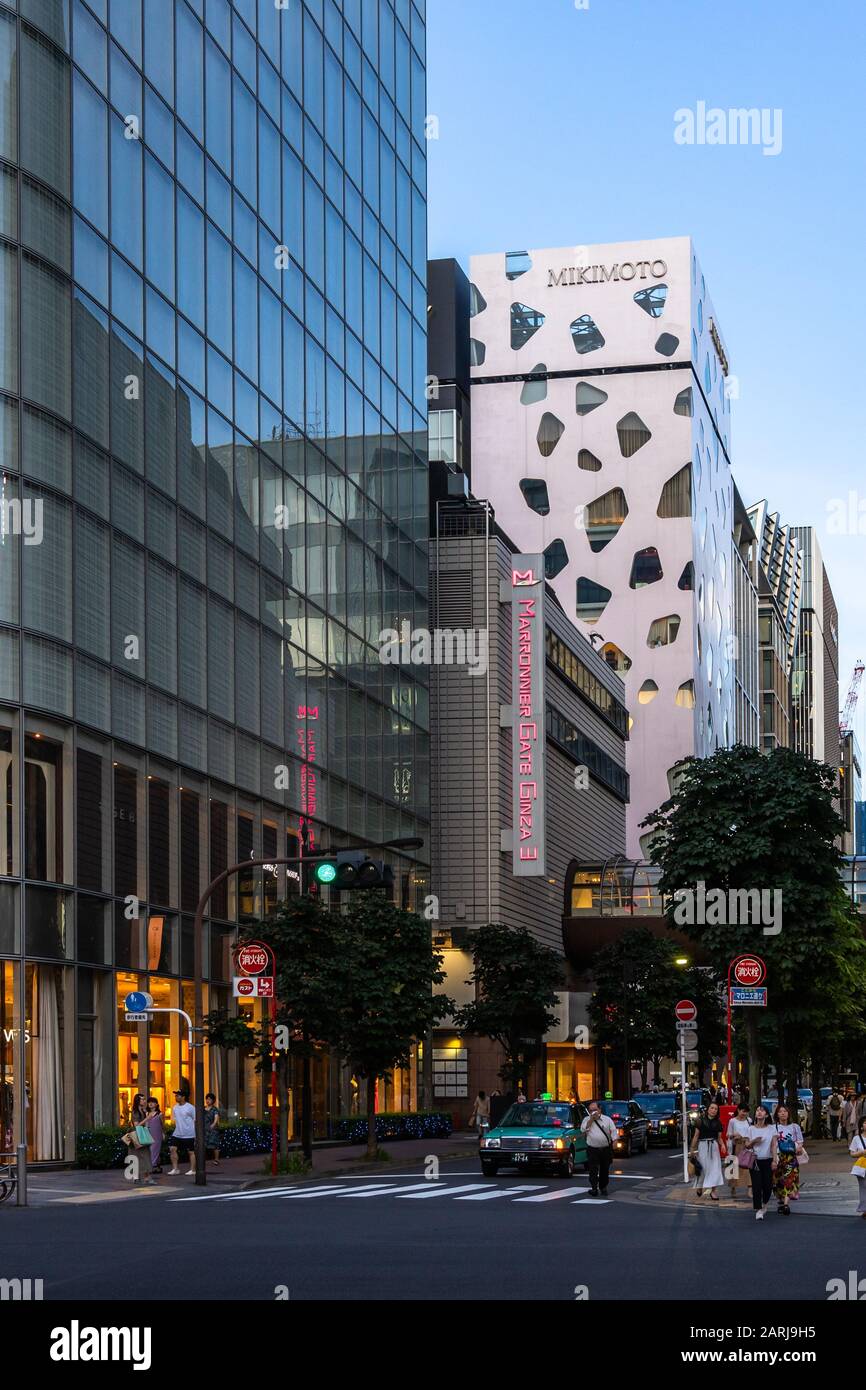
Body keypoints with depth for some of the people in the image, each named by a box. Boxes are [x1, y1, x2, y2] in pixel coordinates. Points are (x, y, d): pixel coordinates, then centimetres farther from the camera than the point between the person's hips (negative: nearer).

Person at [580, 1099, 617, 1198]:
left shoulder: (607, 1119, 9)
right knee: (593, 1170, -12)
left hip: (606, 1149, 1)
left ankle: (603, 1187, 24)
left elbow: (613, 1130, 3)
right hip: (592, 1149, -1)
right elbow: (583, 1130, -6)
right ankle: (594, 1188, -15)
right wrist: (591, 1119, -7)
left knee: (605, 1170, 9)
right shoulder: (586, 1119, 9)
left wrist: (614, 1141, -12)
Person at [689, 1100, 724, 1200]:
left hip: (714, 1146, 3)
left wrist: (722, 1144, -9)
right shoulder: (701, 1120, -1)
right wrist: (693, 1149, -1)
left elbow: (719, 1137, 12)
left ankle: (713, 1191, 0)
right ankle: (699, 1187, 25)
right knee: (702, 1168, 3)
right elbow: (696, 1135, 1)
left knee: (715, 1168, -4)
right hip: (703, 1146, -3)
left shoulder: (718, 1123, 8)